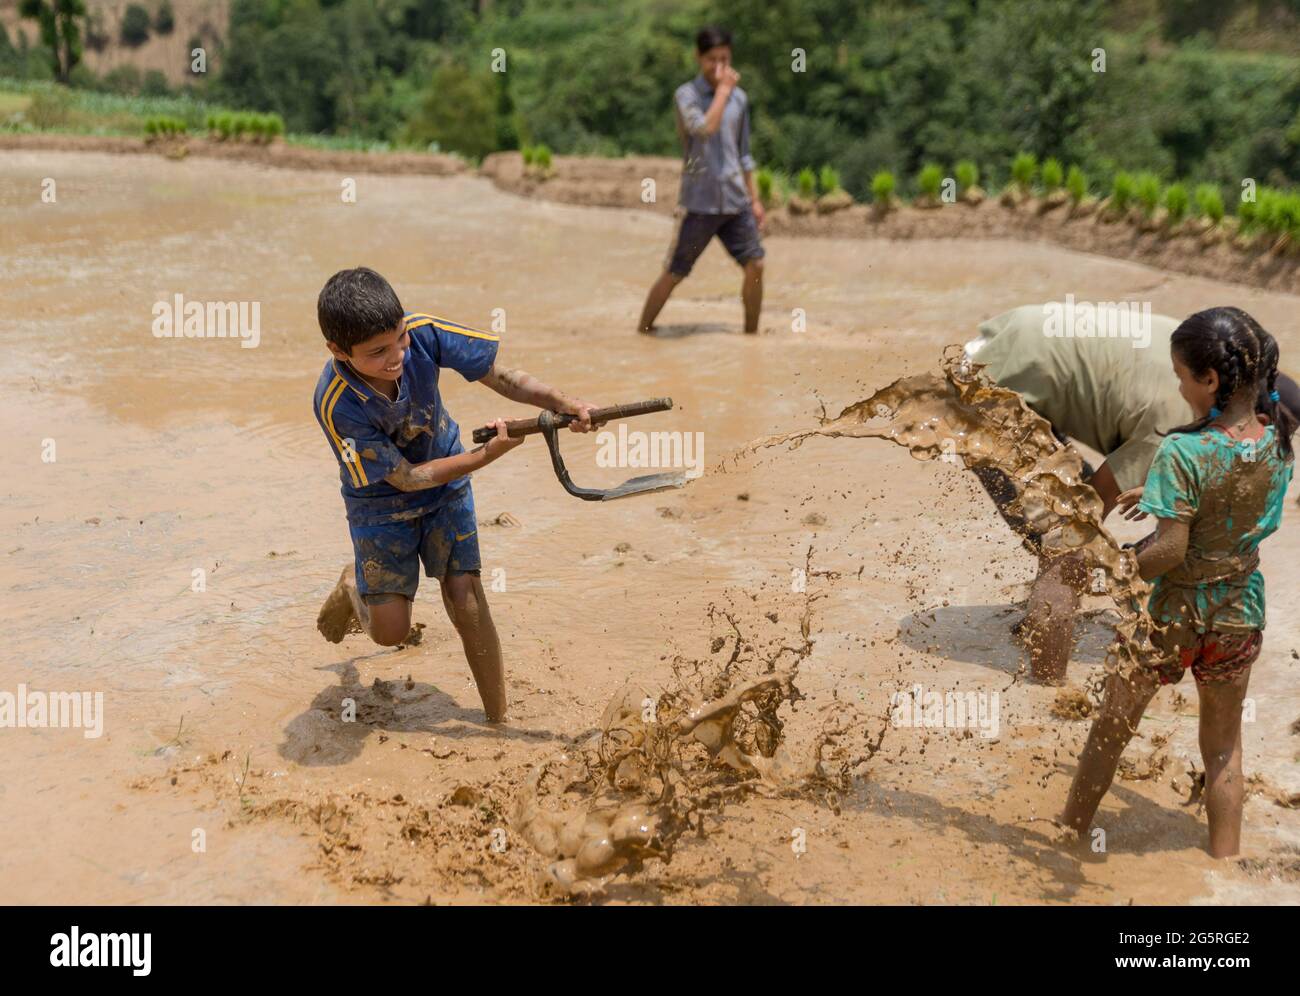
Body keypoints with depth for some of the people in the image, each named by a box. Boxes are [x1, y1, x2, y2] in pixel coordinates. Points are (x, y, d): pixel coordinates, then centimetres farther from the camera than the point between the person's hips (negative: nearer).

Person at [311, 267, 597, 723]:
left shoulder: (422, 333, -27)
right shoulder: (336, 404, -33)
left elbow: (500, 377, -14)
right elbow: (405, 478, -25)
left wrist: (563, 404, -30)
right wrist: (487, 454, -32)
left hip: (447, 487, 2)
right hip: (382, 503, -2)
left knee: (467, 605, -8)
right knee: (390, 631, -2)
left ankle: (499, 721, 6)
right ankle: (353, 588, 34)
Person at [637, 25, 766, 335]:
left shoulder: (739, 98, 10)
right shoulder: (687, 94, -6)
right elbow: (704, 129, -26)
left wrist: (754, 199, 16)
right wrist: (723, 89, -16)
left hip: (735, 201, 5)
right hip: (699, 202, -5)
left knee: (755, 266, 0)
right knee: (673, 274, -1)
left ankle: (751, 332, 15)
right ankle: (643, 331, 13)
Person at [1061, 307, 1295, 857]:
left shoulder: (1182, 451, -26)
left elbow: (1171, 550, -26)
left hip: (1169, 614, -4)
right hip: (1240, 615, 4)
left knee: (1111, 729, 16)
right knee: (1224, 747, 19)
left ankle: (1069, 833, 33)